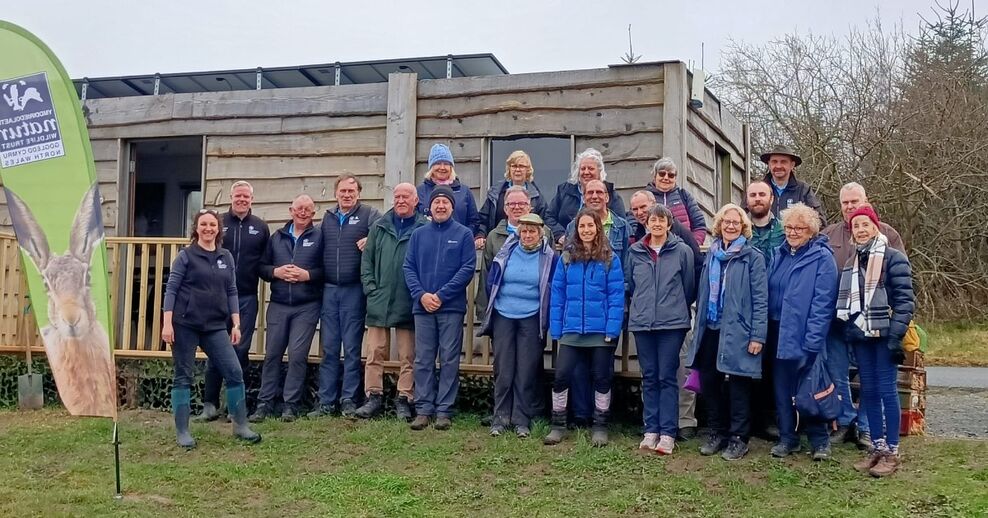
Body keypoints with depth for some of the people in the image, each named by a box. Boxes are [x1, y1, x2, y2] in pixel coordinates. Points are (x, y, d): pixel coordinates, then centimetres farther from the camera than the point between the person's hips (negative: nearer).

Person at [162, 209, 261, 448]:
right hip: (185, 325, -3)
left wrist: (236, 324, 5)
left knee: (234, 372, -4)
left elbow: (231, 292, 12)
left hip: (215, 326, 4)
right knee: (183, 377, 3)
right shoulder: (186, 256, -1)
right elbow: (171, 289, -4)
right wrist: (167, 323, -12)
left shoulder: (226, 257, 10)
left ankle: (240, 425, 7)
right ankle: (182, 431, 12)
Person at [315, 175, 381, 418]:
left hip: (354, 290, -4)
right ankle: (326, 400, 12)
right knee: (328, 348, 7)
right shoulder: (328, 217, 15)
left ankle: (349, 400, 9)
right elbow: (319, 250, 18)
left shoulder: (368, 214, 1)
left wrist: (370, 238, -24)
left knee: (352, 348, 1)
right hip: (329, 289, 4)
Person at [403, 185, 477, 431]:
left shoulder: (463, 234, 3)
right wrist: (421, 294, -10)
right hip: (422, 306, 3)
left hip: (451, 307, -2)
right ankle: (423, 409, 11)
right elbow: (408, 267, 7)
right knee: (423, 360, 4)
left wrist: (441, 295, -12)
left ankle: (444, 411, 6)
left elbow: (468, 268, -6)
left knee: (449, 360, 0)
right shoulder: (418, 235, 11)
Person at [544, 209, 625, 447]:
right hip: (571, 329, 2)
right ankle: (558, 425, 12)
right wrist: (556, 329, -1)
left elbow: (616, 296, -7)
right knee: (561, 376, -2)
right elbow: (557, 295, 4)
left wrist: (613, 329, -15)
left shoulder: (610, 259, -2)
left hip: (601, 330, -2)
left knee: (601, 378, 8)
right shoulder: (566, 258, 5)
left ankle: (600, 426, 20)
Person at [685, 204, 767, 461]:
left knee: (738, 385, 2)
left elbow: (760, 299, -8)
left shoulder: (752, 257, -4)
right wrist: (698, 326, 12)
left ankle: (738, 438, 13)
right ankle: (717, 432, 23)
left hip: (737, 331, -5)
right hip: (710, 329, 5)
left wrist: (757, 335, -13)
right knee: (708, 381, 8)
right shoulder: (711, 255, 12)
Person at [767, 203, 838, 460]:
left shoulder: (822, 257, -7)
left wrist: (813, 340, -19)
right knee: (782, 388, 8)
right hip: (779, 334, 5)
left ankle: (819, 440, 15)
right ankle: (787, 437, 19)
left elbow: (823, 302, -13)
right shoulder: (779, 255, 11)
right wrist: (766, 331, 6)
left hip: (806, 336, -5)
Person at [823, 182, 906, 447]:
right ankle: (845, 422, 22)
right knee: (837, 374, 9)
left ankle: (866, 428, 17)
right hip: (835, 317, 2)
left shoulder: (886, 234, 4)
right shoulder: (828, 235, 9)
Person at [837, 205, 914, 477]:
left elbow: (905, 299, -11)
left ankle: (892, 452, 3)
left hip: (884, 335, -6)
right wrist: (849, 331, 12)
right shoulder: (851, 263, 14)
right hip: (861, 336, 6)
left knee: (886, 391, -4)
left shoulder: (894, 258, -6)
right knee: (868, 391, 8)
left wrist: (896, 335, -17)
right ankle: (877, 446, 17)